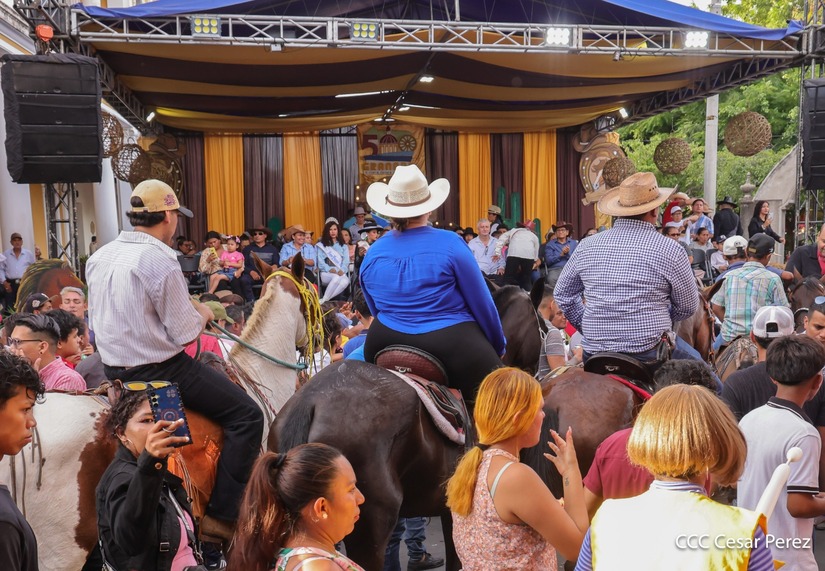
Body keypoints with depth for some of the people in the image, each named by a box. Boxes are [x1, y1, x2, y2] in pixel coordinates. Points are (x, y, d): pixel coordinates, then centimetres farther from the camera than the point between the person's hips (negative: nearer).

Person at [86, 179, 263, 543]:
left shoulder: (99, 257, 6)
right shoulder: (160, 259, -19)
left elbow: (99, 321, 16)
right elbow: (184, 333, -17)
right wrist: (203, 314, 4)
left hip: (114, 370, 10)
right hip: (159, 372, -9)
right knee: (246, 414, -4)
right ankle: (222, 516, -4)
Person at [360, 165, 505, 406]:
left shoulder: (372, 254, 5)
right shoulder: (450, 244, -8)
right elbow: (482, 304, -2)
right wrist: (499, 346, 14)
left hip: (386, 347, 5)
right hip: (453, 347, -4)